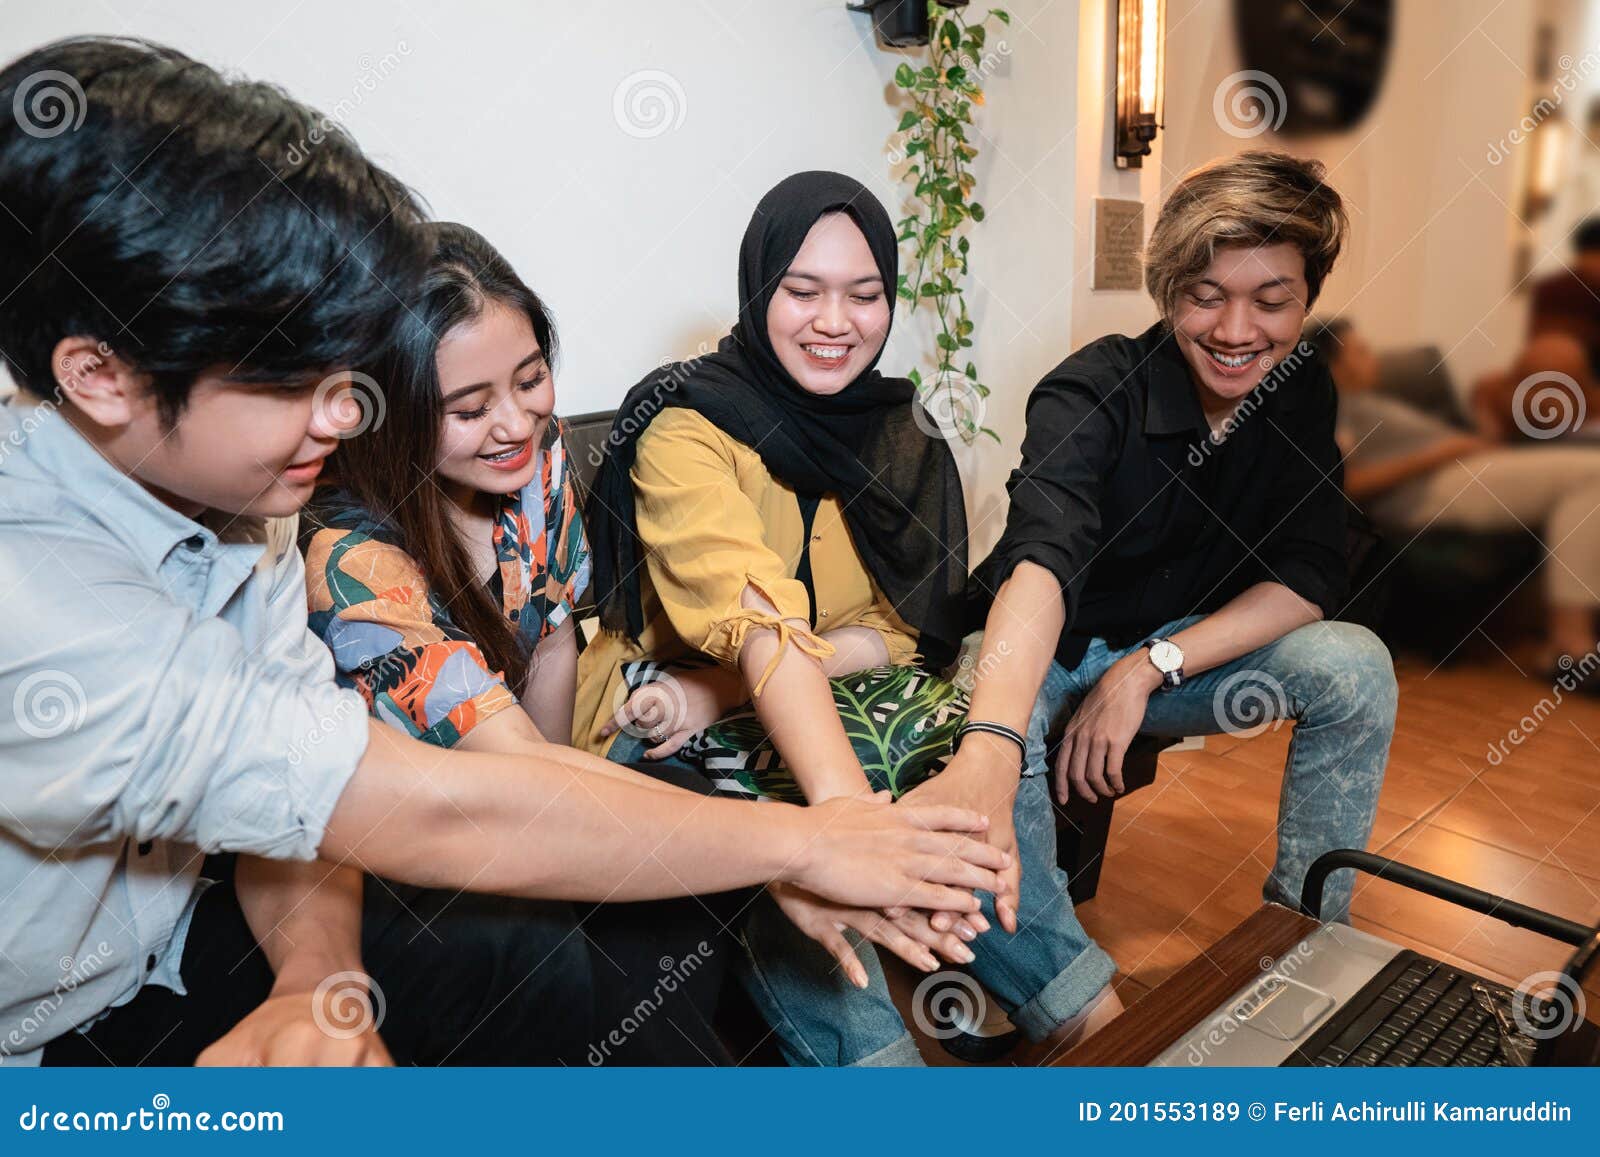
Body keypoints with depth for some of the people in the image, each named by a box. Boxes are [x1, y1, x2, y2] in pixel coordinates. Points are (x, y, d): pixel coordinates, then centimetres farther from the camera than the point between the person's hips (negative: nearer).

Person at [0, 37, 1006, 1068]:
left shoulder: (225, 492, -7)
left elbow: (286, 794, -6)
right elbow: (427, 815, -38)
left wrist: (319, 981, -27)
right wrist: (800, 842, -30)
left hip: (156, 948, 6)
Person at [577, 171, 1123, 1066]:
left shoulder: (900, 435, 0)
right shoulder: (685, 430, -17)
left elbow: (912, 630, -7)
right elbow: (759, 624, -35)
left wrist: (735, 684, -23)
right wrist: (849, 812, -51)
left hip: (830, 699, 4)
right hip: (668, 719, -4)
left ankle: (1084, 1019, -7)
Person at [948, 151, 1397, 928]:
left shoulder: (1300, 392, -6)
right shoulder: (1095, 390, -23)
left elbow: (1310, 578, -11)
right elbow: (1041, 561, -41)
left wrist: (1150, 666, -25)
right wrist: (991, 746, -59)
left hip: (1172, 656, 5)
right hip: (1040, 654, -4)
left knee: (1355, 667, -19)